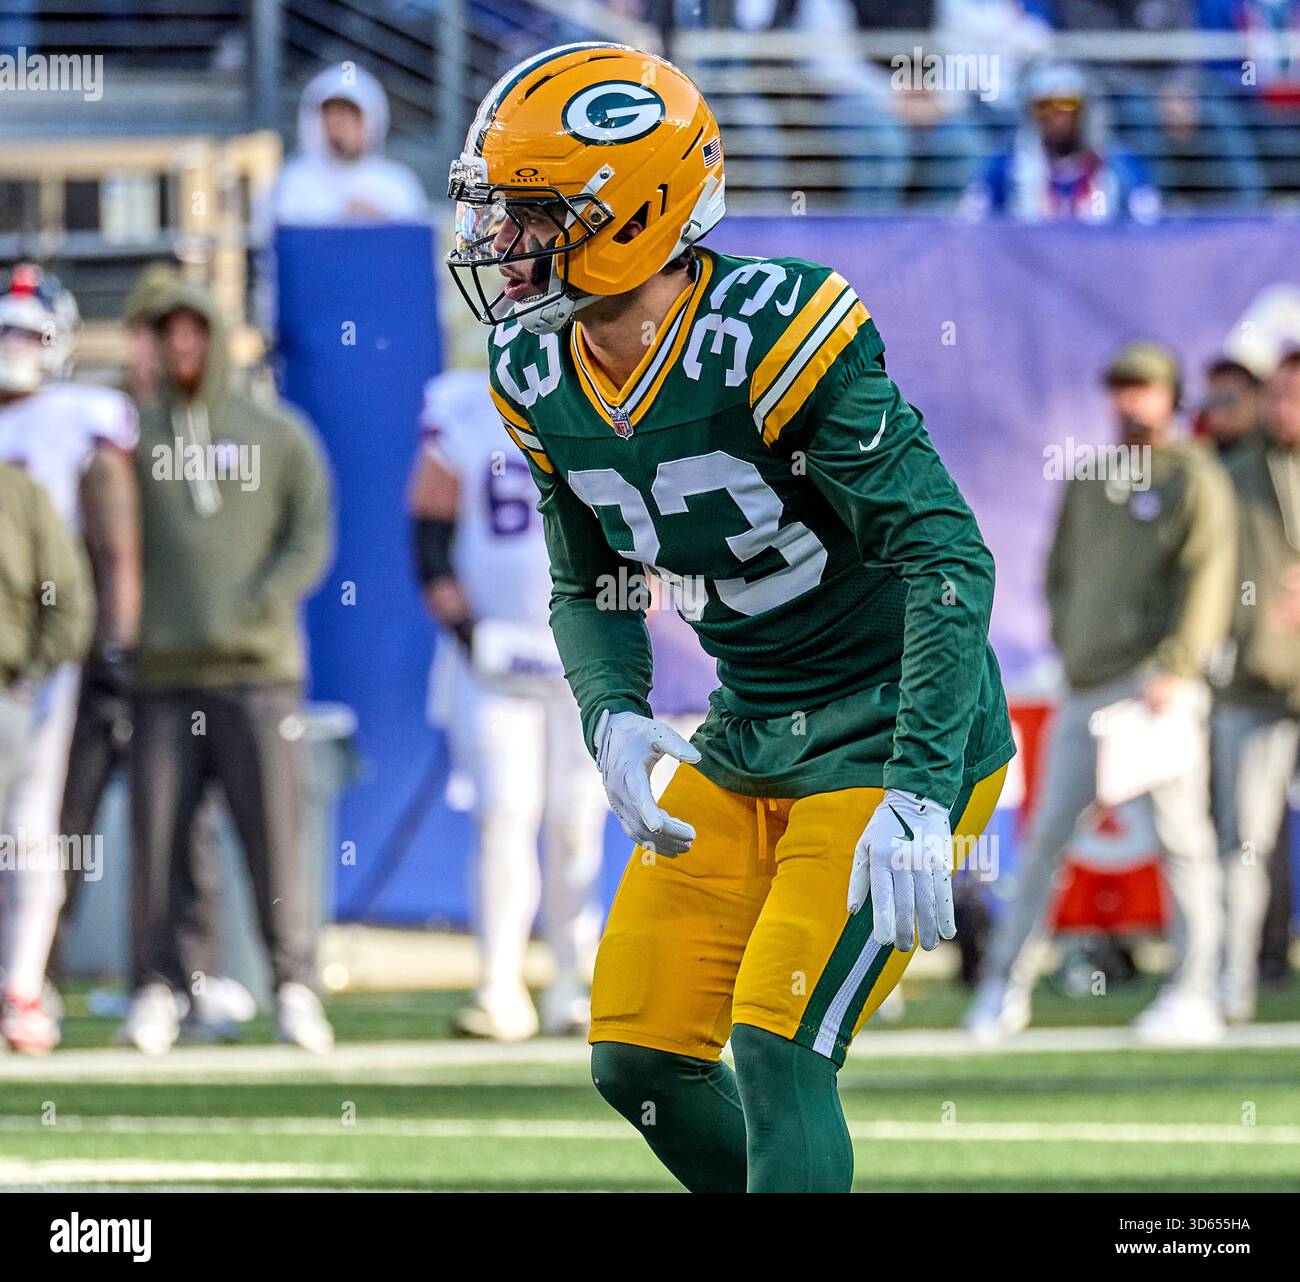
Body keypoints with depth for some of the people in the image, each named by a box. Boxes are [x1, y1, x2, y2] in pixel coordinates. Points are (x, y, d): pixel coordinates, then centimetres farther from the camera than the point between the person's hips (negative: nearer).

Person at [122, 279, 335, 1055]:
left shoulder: (280, 437, 9)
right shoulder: (135, 436, 11)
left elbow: (312, 536, 3)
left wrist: (260, 605, -12)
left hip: (258, 669, -1)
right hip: (165, 671, 1)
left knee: (274, 831, -5)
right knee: (158, 837, -3)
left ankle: (294, 985, 2)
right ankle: (157, 989, 3)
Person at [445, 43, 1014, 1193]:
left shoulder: (777, 335, -25)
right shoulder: (542, 385, -2)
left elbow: (950, 560, -26)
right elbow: (587, 589, 13)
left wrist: (918, 797, -32)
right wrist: (612, 720, -9)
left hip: (896, 738, -8)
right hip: (746, 747, 8)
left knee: (777, 1055, -17)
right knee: (639, 1062, 5)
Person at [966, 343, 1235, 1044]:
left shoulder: (1195, 479, 0)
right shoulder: (1088, 481, 19)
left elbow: (1206, 584, -9)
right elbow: (1060, 573, 26)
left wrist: (1173, 669, -19)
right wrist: (1068, 642, 10)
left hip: (1158, 681, -6)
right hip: (1086, 688, 6)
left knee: (1181, 836, -6)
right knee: (1047, 834, 5)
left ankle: (1194, 995, -4)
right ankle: (1005, 986, 11)